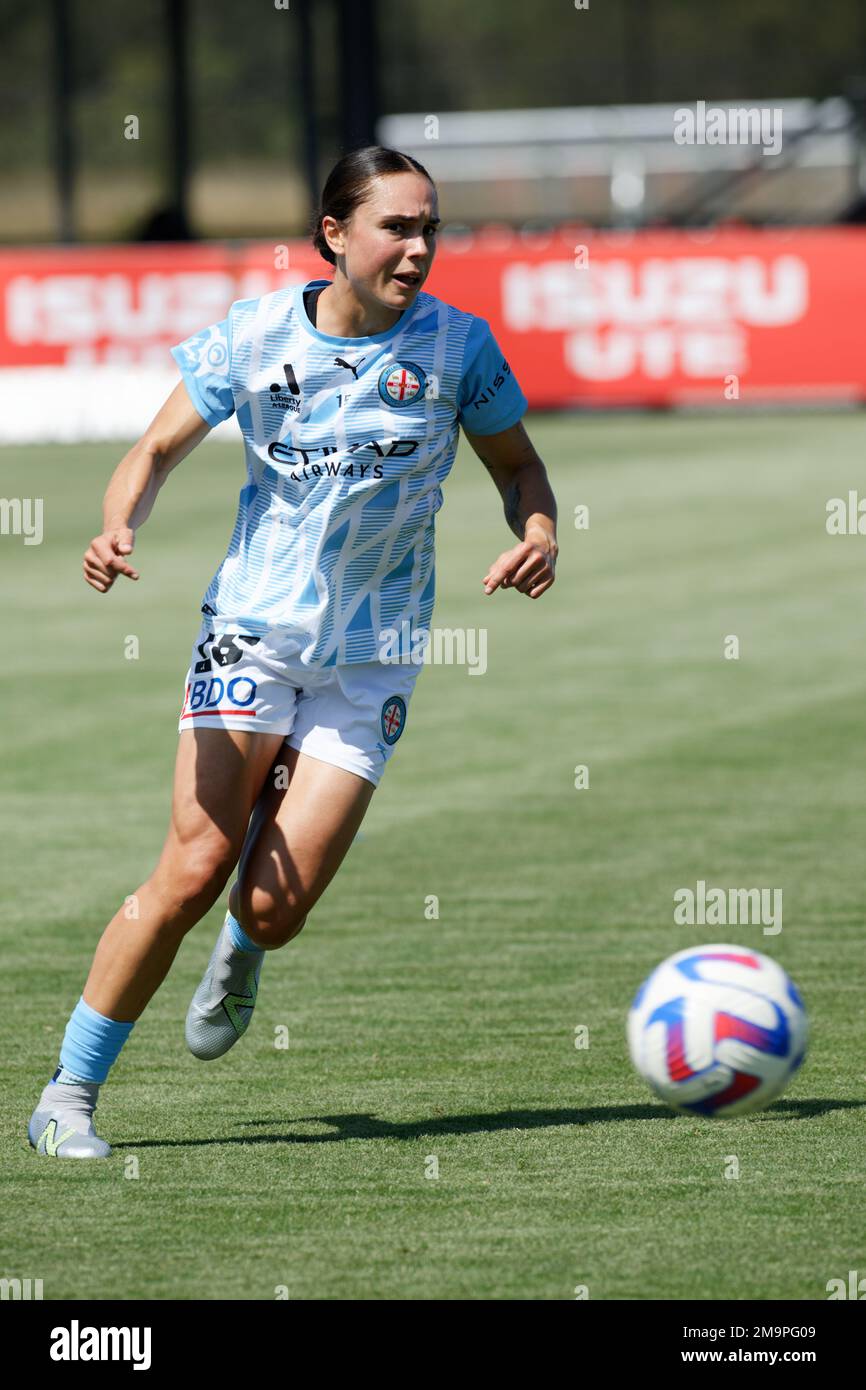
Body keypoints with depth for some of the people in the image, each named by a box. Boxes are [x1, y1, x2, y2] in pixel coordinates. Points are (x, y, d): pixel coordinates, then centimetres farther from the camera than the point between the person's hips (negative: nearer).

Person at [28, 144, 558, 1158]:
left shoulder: (456, 345, -4)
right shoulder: (254, 335, -5)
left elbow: (517, 466, 10)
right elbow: (160, 448, 3)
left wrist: (537, 536, -12)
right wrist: (118, 530, -18)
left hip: (371, 661, 1)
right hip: (253, 629, -1)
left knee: (276, 906, -9)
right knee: (194, 872, -15)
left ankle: (241, 955, 32)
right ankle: (68, 1095, -1)